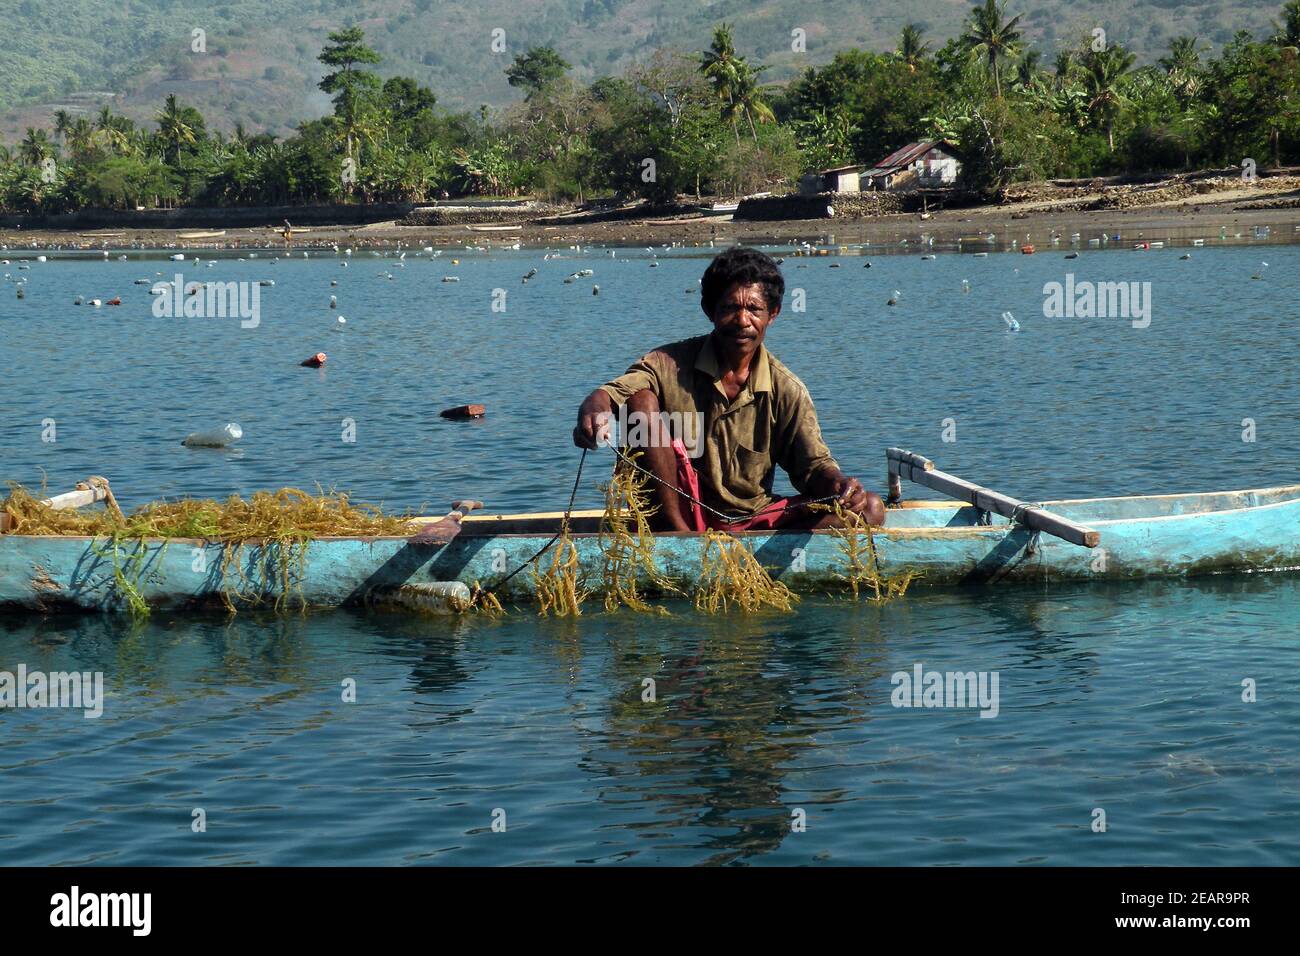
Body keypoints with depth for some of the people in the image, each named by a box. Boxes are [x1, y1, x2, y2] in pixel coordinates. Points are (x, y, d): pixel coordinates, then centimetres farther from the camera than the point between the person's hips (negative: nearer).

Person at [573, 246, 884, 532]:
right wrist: (594, 411, -45)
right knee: (642, 400, -19)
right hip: (680, 513, -1)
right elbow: (612, 392, -19)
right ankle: (677, 532, -21)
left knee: (868, 509, -17)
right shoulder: (672, 364, -5)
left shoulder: (787, 391, -2)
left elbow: (813, 465, -5)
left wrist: (838, 484, -30)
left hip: (752, 522, 2)